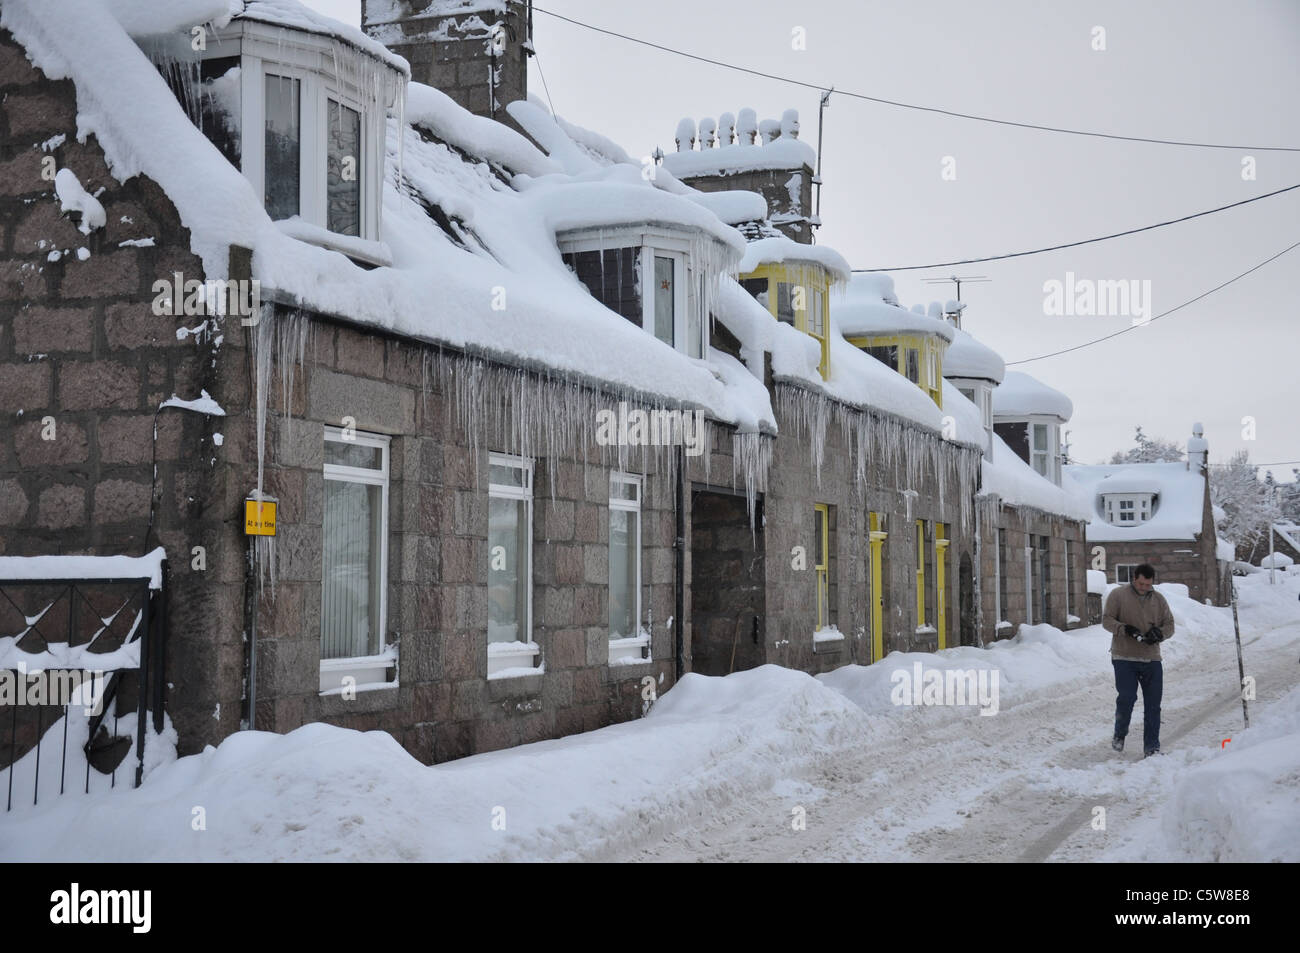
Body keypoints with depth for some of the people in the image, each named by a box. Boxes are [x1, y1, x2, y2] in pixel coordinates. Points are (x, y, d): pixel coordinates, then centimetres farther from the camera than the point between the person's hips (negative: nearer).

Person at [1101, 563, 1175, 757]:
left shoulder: (1158, 600, 12)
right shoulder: (1118, 594, 1)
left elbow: (1169, 625, 14)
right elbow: (1107, 620, -2)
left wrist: (1159, 633, -9)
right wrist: (1125, 629, -20)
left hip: (1151, 659, 4)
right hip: (1124, 658, -3)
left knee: (1153, 704, 1)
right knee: (1126, 697, -11)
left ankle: (1151, 747, 7)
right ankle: (1119, 734, 15)